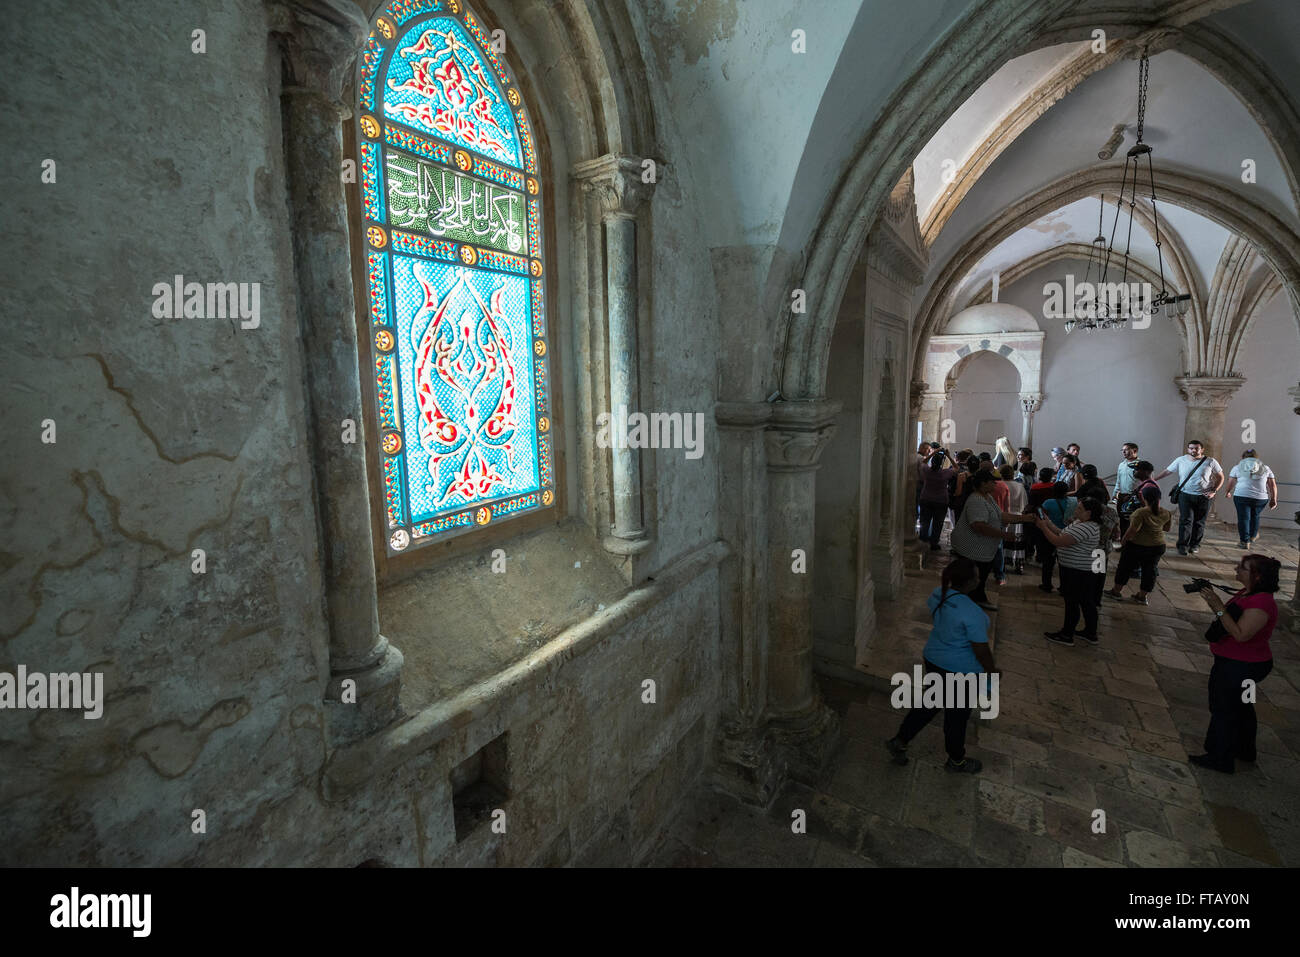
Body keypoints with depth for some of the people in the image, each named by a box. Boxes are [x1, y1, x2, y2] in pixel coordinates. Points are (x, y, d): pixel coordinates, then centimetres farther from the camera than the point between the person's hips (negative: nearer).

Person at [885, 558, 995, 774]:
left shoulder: (938, 594, -7)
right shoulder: (972, 614, -30)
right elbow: (981, 650, -21)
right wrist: (991, 672, -4)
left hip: (933, 659, 7)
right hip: (961, 671, -7)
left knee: (930, 702, 24)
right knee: (957, 715, 15)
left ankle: (900, 740, 27)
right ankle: (956, 760, 38)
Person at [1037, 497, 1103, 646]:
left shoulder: (1085, 528, -24)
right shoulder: (1079, 522, 8)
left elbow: (1058, 541, -26)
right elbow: (1062, 534, 12)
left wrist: (1043, 527, -15)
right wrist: (1048, 524, 4)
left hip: (1075, 571, -10)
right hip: (1082, 570, 10)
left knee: (1072, 602, 1)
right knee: (1086, 601, 17)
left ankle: (1067, 635, 12)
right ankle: (1090, 633, 29)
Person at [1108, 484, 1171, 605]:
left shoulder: (1141, 513, -24)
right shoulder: (1166, 513, -3)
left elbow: (1132, 530, -24)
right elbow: (1166, 528, 10)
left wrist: (1123, 541, -12)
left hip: (1136, 545, -5)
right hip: (1158, 546, 5)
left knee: (1125, 567, 10)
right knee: (1150, 569, 15)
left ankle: (1117, 591, 20)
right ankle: (1142, 596, 22)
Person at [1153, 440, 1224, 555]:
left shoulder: (1210, 461, -1)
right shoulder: (1181, 460, 1)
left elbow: (1220, 477, 7)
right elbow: (1167, 471, 8)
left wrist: (1214, 491, -4)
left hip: (1204, 496, 1)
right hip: (1185, 494, 0)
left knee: (1199, 522, 7)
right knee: (1186, 520, -7)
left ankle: (1195, 545, 18)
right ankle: (1183, 545, -5)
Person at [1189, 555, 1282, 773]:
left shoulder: (1261, 603, -27)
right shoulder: (1247, 593, 3)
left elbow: (1240, 634, -31)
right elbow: (1228, 618, 10)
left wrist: (1218, 607, -32)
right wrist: (1212, 600, -4)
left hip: (1241, 667, -10)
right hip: (1242, 663, 10)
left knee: (1224, 710, 2)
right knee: (1241, 706, 25)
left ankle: (1220, 759, 16)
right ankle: (1245, 750, 44)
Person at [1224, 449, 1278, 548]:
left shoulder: (1237, 467, 6)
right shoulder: (1265, 468, 11)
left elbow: (1230, 483, 7)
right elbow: (1273, 485, 9)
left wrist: (1227, 492, 24)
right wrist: (1273, 499, 15)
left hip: (1242, 496, -3)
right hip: (1261, 498, 3)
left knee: (1243, 518, 2)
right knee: (1255, 516, 22)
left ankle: (1245, 542, 4)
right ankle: (1252, 537, 33)